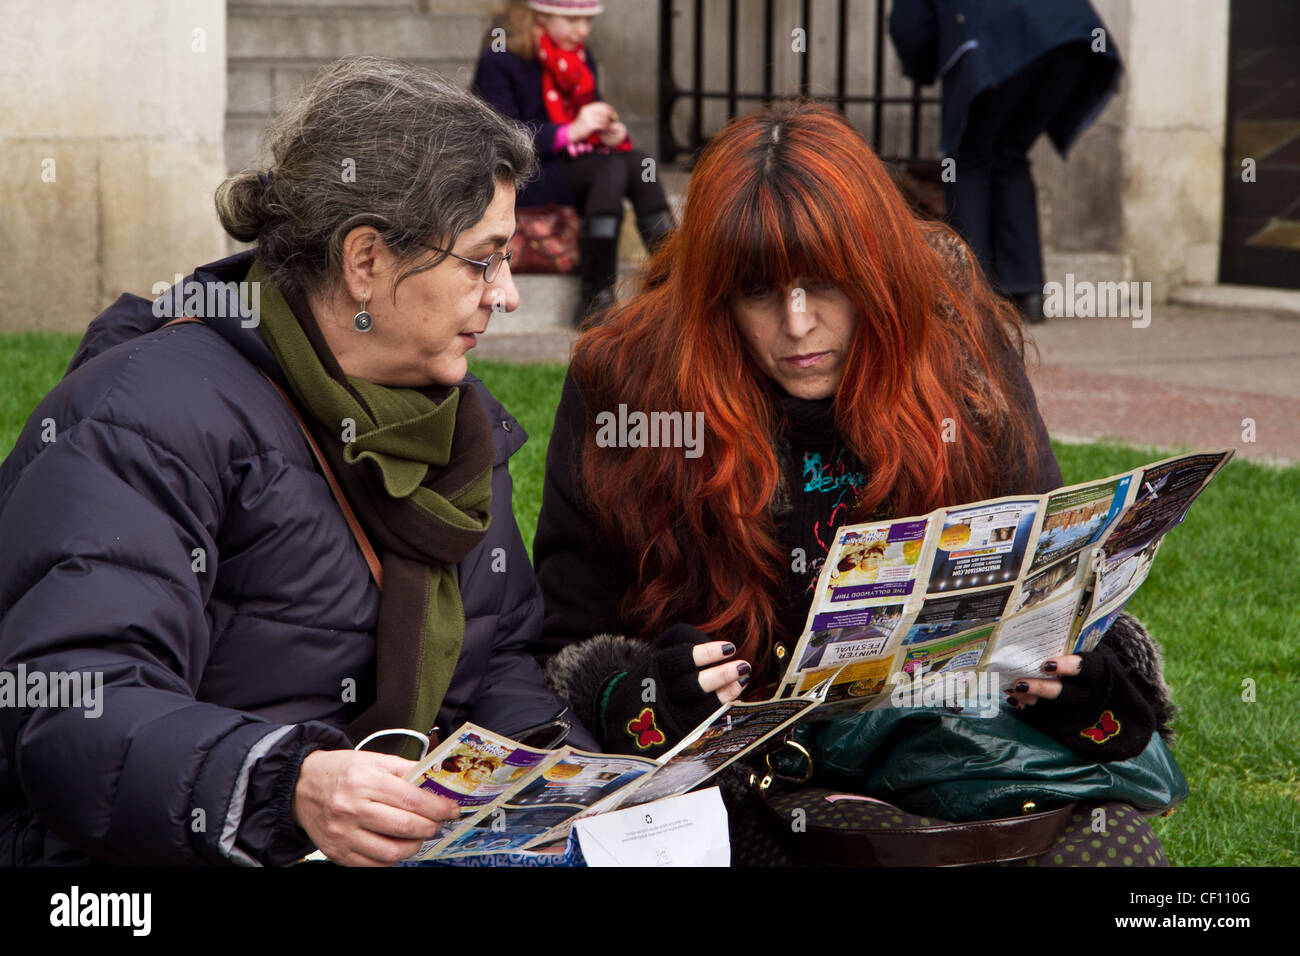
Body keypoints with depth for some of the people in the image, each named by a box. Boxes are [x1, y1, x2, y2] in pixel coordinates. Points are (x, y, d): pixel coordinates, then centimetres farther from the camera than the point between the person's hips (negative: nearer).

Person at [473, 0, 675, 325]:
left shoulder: (581, 58, 14)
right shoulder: (499, 62, -8)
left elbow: (592, 115, 17)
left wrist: (612, 131, -9)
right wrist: (571, 131, -26)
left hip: (575, 165, 6)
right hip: (521, 177, -6)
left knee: (637, 161, -24)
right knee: (612, 167, -31)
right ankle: (594, 297, -32)